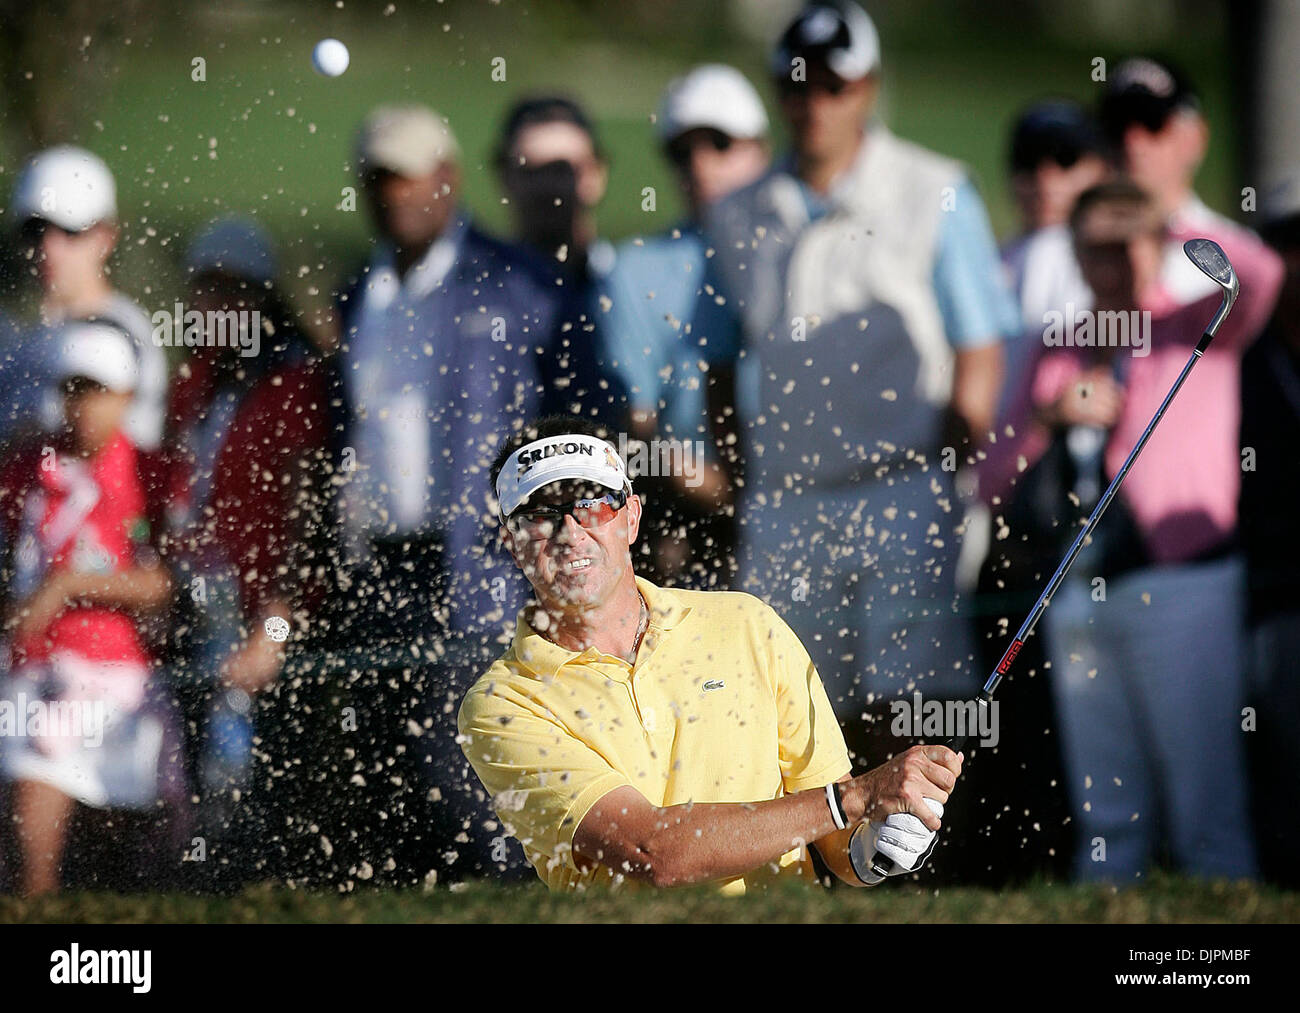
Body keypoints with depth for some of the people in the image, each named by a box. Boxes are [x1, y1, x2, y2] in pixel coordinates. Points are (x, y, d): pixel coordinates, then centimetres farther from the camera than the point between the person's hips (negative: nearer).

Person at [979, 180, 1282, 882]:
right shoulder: (1057, 358, 17)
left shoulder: (1197, 330, 3)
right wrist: (1049, 415, -3)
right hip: (1078, 601, 6)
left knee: (1206, 813, -9)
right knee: (1107, 822, 8)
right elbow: (994, 480, 14)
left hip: (1179, 585, -6)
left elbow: (1257, 271, -19)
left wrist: (1161, 231, -13)